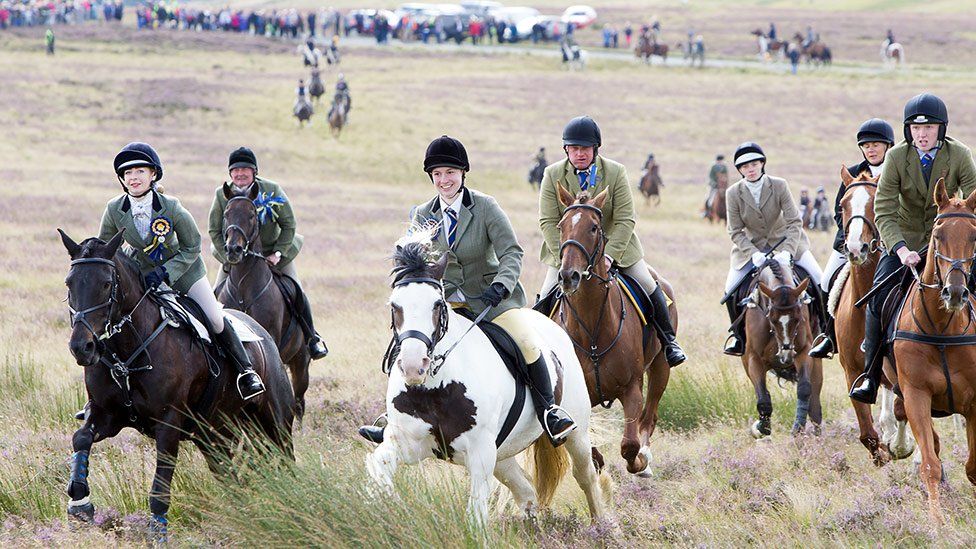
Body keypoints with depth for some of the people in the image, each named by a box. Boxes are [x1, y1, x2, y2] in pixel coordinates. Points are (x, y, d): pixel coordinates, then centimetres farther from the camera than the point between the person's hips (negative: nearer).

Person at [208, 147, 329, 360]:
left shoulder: (273, 190, -14)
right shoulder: (221, 194, -12)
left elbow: (289, 225, -8)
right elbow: (214, 232, -8)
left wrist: (278, 254, -17)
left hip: (272, 253, -1)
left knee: (297, 293, -6)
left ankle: (311, 337, 14)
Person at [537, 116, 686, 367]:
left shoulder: (616, 172, -11)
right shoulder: (552, 175, -10)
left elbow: (625, 221, -14)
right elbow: (548, 222, -13)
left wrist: (608, 256, -26)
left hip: (615, 247, 0)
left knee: (650, 289, -1)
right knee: (546, 298, -7)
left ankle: (668, 340, 21)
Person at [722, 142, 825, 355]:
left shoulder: (779, 186, -17)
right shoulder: (733, 193, -14)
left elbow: (795, 222, -18)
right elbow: (735, 231, -11)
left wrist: (786, 252, -33)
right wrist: (753, 254, -28)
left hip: (784, 240, 0)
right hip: (751, 246, 0)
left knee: (819, 280, -11)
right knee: (731, 289, -12)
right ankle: (738, 332, 13)